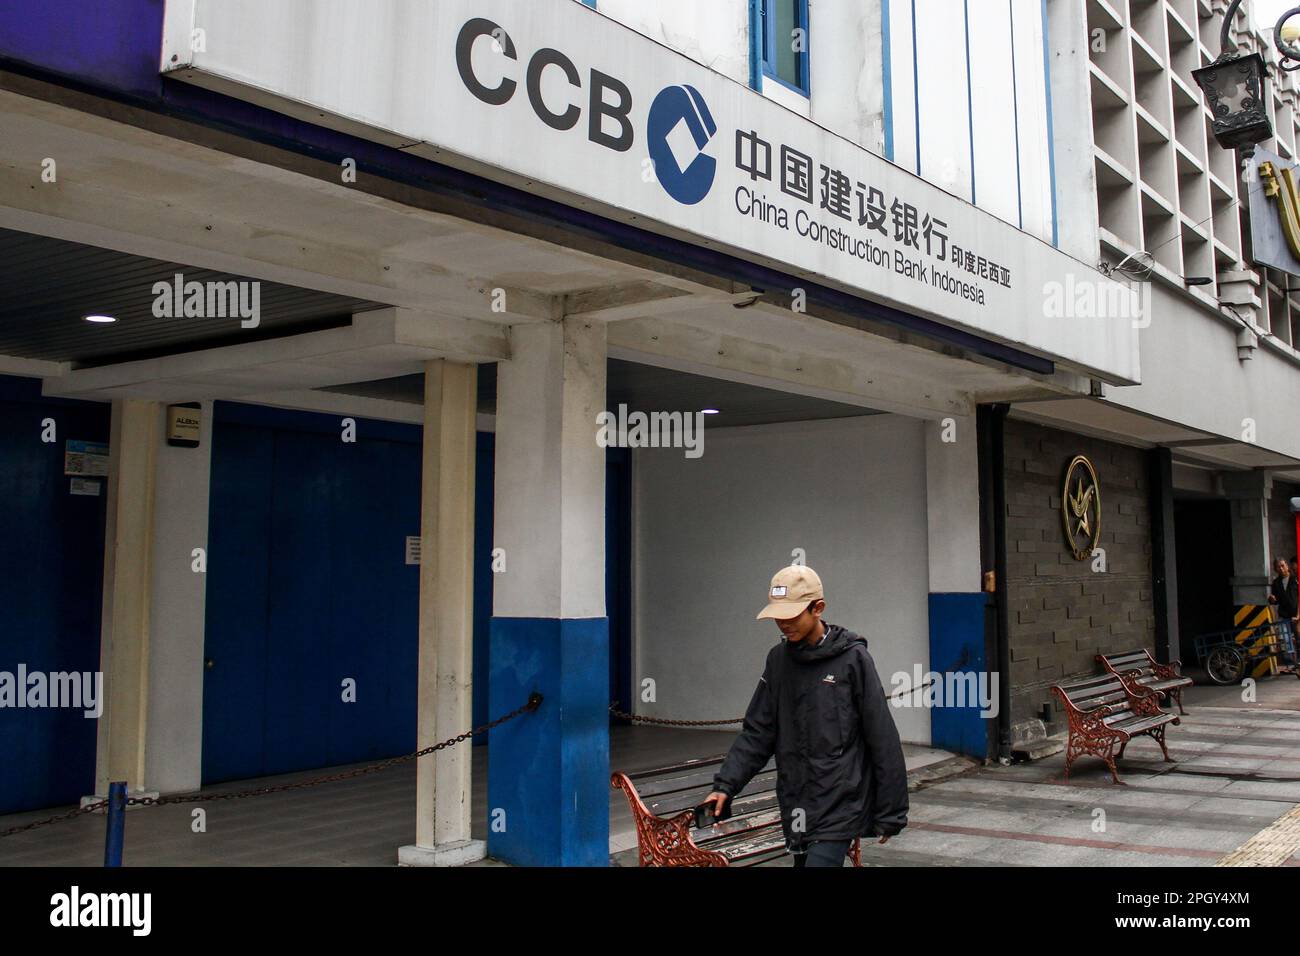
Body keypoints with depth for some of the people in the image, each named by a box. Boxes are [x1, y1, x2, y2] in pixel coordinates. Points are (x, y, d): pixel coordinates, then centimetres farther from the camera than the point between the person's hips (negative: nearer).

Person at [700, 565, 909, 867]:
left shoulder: (852, 659, -9)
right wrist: (725, 785, -3)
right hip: (797, 808, 5)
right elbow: (757, 732, 8)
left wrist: (890, 813, -6)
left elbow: (883, 741, -7)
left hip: (839, 808, -5)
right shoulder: (778, 659, 6)